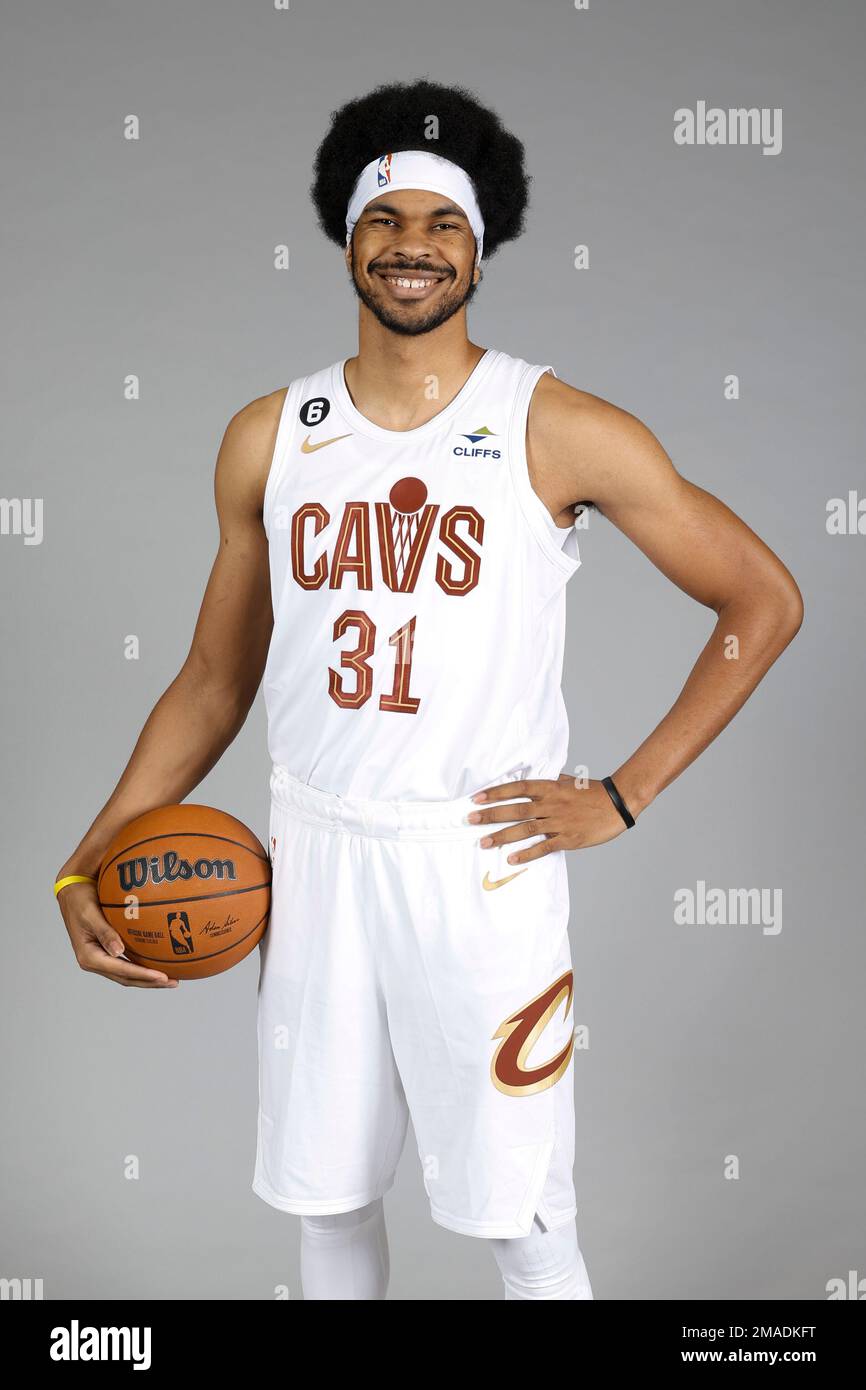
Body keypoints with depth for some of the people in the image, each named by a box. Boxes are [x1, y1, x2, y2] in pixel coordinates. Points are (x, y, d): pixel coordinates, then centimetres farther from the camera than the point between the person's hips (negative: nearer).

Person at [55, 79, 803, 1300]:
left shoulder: (560, 430, -7)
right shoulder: (268, 439, 5)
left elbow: (764, 602, -2)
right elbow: (217, 678, 10)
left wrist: (620, 799, -6)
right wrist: (91, 863, 3)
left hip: (484, 865, -3)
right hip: (314, 857, 4)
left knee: (524, 1222, 6)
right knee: (326, 1196, 16)